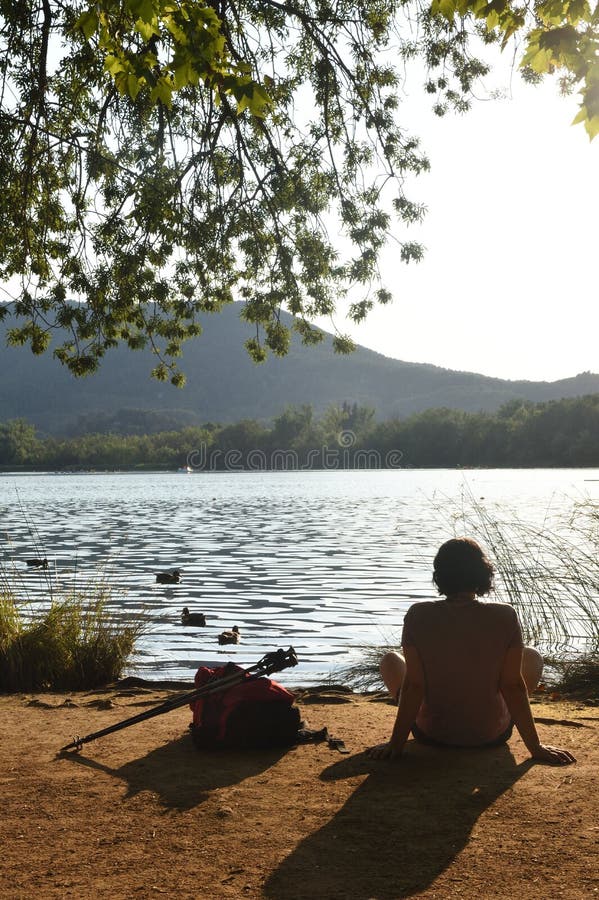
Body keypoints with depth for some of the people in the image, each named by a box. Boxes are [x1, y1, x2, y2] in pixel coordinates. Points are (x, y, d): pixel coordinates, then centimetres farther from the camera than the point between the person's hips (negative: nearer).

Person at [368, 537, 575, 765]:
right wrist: (536, 747, -2)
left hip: (432, 735, 0)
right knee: (532, 657, 23)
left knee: (390, 660, 26)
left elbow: (414, 685, -14)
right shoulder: (504, 617, -18)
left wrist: (395, 744, -4)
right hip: (492, 735, 0)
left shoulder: (419, 616, -17)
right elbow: (513, 685, -13)